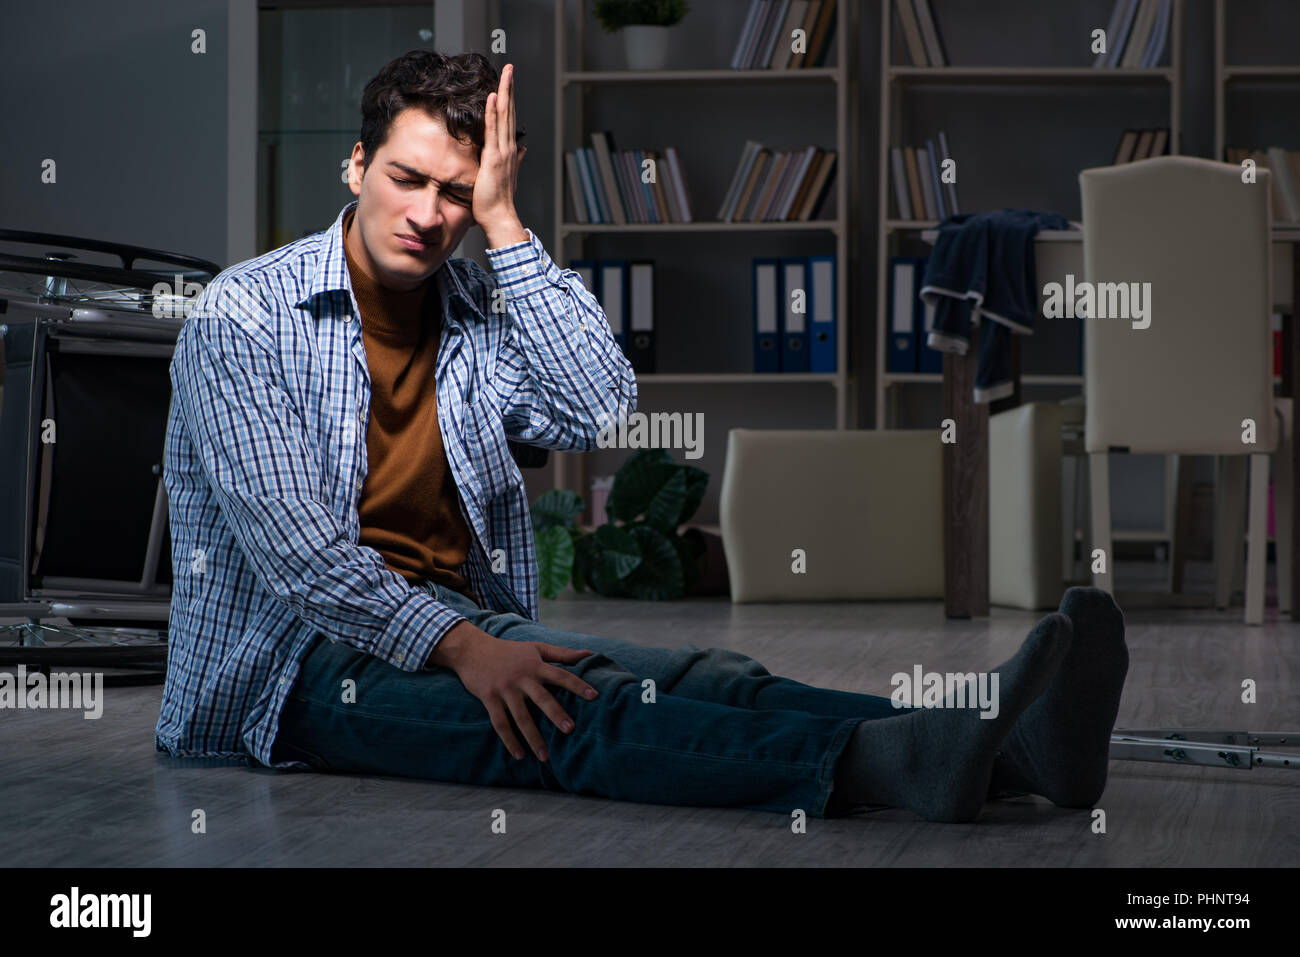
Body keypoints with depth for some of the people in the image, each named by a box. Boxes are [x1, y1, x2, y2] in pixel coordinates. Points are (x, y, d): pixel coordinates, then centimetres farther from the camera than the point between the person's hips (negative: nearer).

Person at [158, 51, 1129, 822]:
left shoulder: (479, 315, 10)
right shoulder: (244, 316, -7)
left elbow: (604, 410, -9)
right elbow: (293, 547, -17)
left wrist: (504, 225, -9)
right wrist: (462, 647, -27)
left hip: (461, 626, 6)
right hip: (293, 661, -5)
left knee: (699, 676, -22)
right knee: (566, 706, -33)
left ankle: (1010, 746, -44)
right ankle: (893, 764, -58)